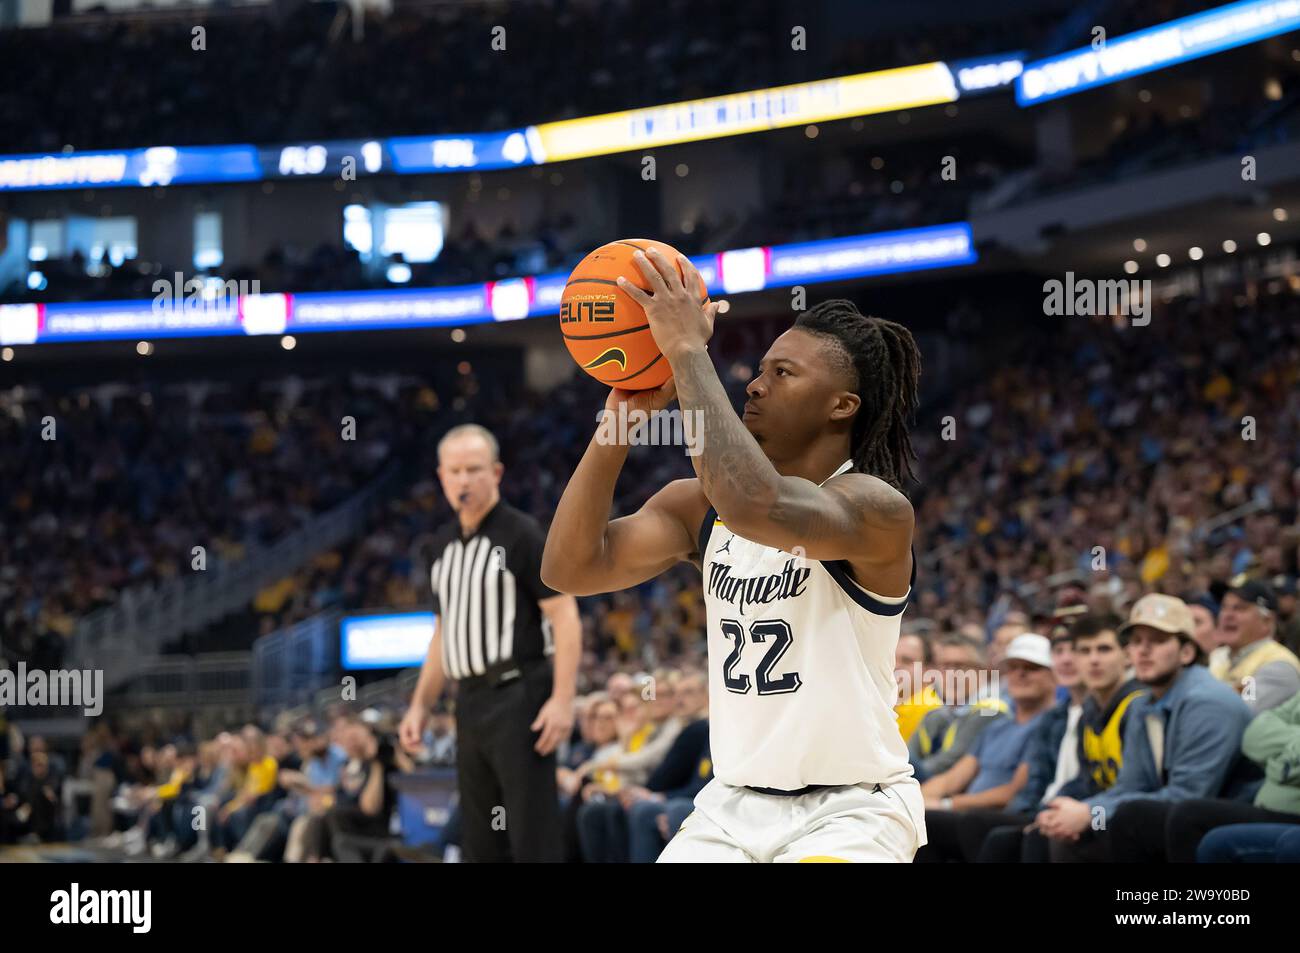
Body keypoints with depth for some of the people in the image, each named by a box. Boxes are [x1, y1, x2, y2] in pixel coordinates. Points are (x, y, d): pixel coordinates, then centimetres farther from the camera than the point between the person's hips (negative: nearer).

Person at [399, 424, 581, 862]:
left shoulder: (522, 534, -6)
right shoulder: (445, 543, 16)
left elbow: (565, 616, -11)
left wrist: (563, 699, -20)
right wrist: (421, 704, 17)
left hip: (519, 697, -7)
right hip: (470, 702, 7)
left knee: (533, 840, -10)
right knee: (481, 842, 9)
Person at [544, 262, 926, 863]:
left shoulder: (878, 509, -16)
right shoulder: (699, 506, 4)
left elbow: (756, 506, -36)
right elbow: (569, 569, -7)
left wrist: (688, 351, -29)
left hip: (852, 810, -6)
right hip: (732, 806, 6)